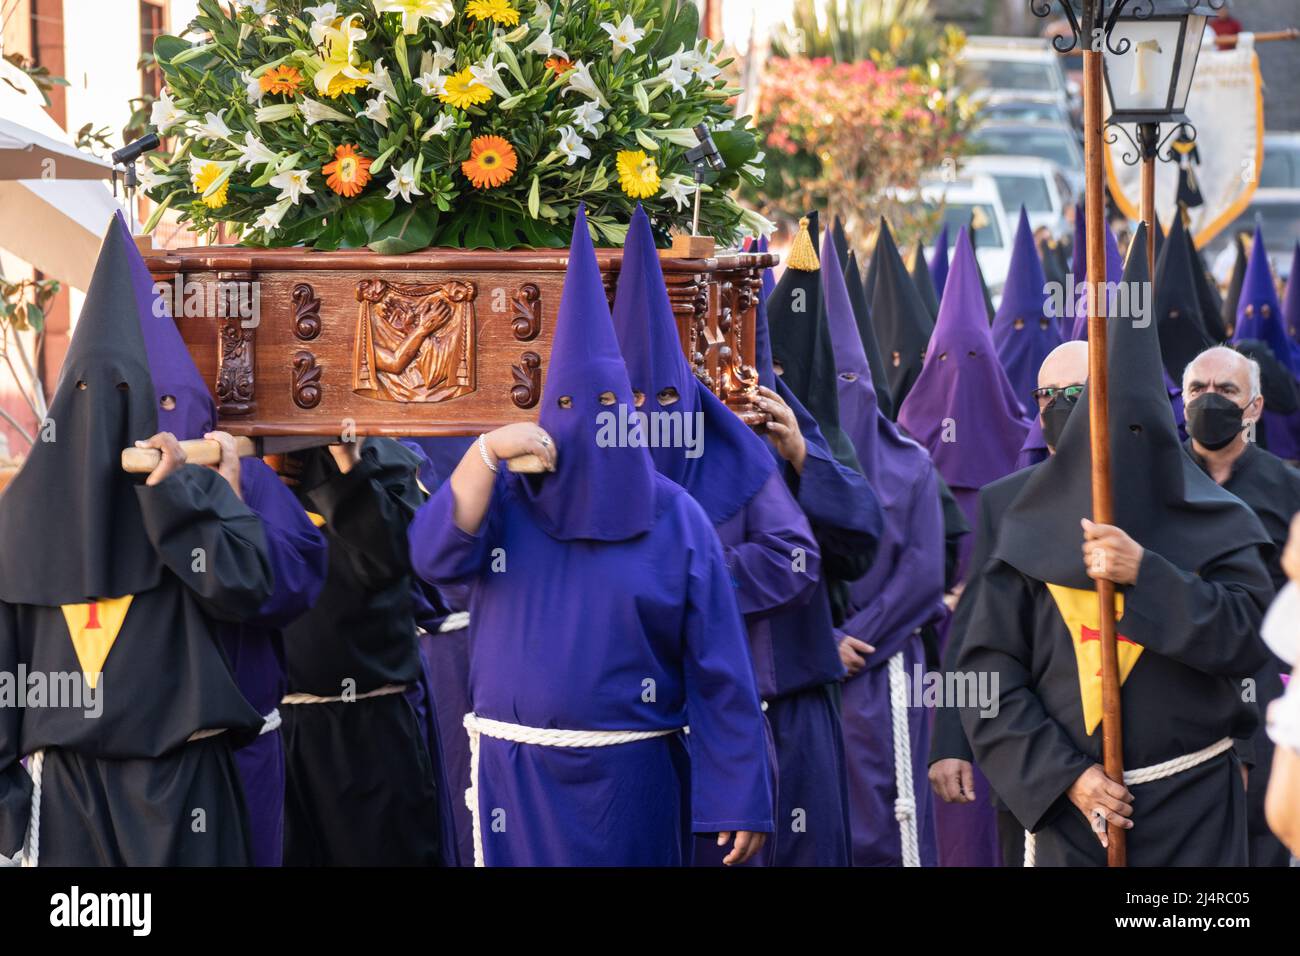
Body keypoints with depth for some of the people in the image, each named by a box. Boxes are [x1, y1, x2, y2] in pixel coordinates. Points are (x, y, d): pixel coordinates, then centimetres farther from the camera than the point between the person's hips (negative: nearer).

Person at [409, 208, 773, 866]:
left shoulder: (675, 520, 0)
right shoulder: (507, 497, 5)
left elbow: (720, 670, -3)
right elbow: (436, 558, -12)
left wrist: (742, 801, -7)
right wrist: (486, 453, -21)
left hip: (629, 782, -1)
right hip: (515, 775, 1)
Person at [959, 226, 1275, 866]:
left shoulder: (1217, 530, 2)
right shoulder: (1030, 536, 2)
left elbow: (1250, 639, -11)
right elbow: (988, 674, -1)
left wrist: (1146, 572, -20)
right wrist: (1063, 775, -10)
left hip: (1193, 808, 0)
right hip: (1069, 804, 1)